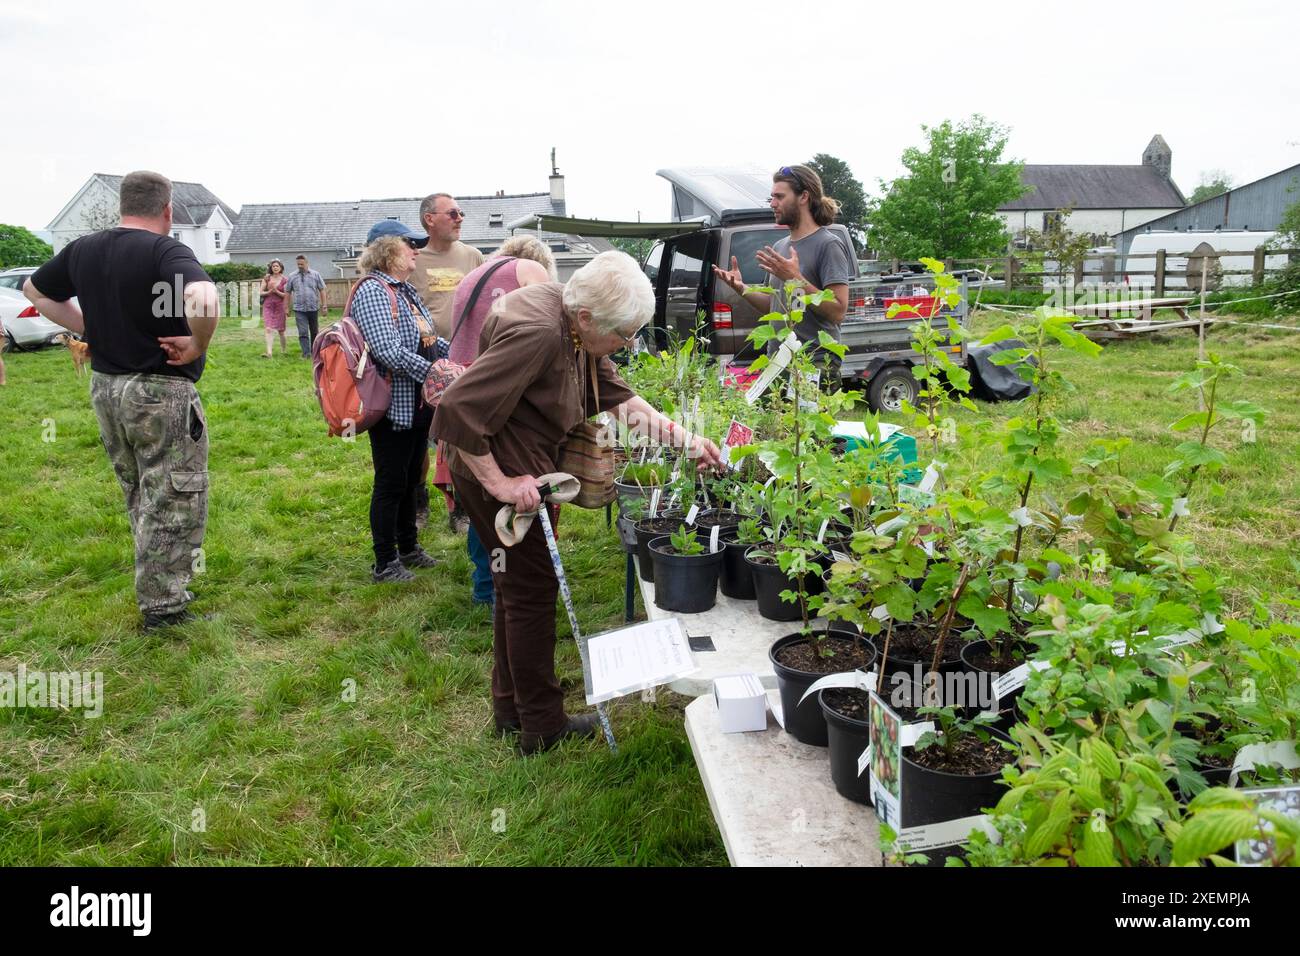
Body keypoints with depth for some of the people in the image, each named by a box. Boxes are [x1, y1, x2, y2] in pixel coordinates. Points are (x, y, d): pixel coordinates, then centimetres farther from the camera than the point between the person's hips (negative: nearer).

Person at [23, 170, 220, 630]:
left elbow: (34, 290, 21)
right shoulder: (166, 251, -16)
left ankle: (158, 585, 33)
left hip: (105, 387, 7)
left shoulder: (83, 249, 5)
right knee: (174, 500, 6)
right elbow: (204, 301, -37)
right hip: (161, 392, -7)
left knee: (139, 496, 21)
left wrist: (89, 329, 13)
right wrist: (197, 345, -20)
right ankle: (162, 605, 14)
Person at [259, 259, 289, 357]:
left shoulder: (284, 280, 2)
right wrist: (269, 292, -13)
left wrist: (276, 291, -15)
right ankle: (269, 352, -21)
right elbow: (261, 292, 4)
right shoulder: (266, 278, 5)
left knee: (281, 330, 8)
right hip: (268, 306, 0)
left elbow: (286, 295, -3)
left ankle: (283, 351, 23)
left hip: (279, 306, 0)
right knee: (268, 329, -13)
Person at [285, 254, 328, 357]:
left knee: (314, 332, 11)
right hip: (299, 309, -1)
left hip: (313, 308, 1)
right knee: (303, 332, -10)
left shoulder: (315, 274, 4)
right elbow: (287, 292, 9)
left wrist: (324, 306, -2)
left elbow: (322, 290, 4)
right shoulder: (292, 276, 5)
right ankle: (306, 353, -13)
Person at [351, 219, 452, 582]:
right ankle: (385, 563, 13)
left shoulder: (406, 290, 14)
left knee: (410, 480, 19)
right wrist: (434, 372, -26)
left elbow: (429, 339, 22)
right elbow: (388, 351, -28)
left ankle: (408, 548, 33)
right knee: (391, 483, 1)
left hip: (418, 406, 9)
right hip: (392, 406, -9)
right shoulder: (372, 290, -16)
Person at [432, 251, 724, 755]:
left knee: (517, 587, 20)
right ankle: (542, 724, 18)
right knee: (532, 591, 2)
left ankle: (510, 708, 36)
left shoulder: (577, 327, 0)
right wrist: (499, 483, -26)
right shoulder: (537, 333, -30)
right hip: (495, 471, -10)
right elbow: (457, 409, -32)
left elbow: (619, 397, 7)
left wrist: (686, 441, 3)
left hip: (520, 467, 10)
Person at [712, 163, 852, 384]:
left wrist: (796, 279, -21)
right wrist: (741, 289, 6)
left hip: (816, 364, -7)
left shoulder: (828, 245, -9)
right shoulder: (780, 246, 15)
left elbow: (838, 312, -17)